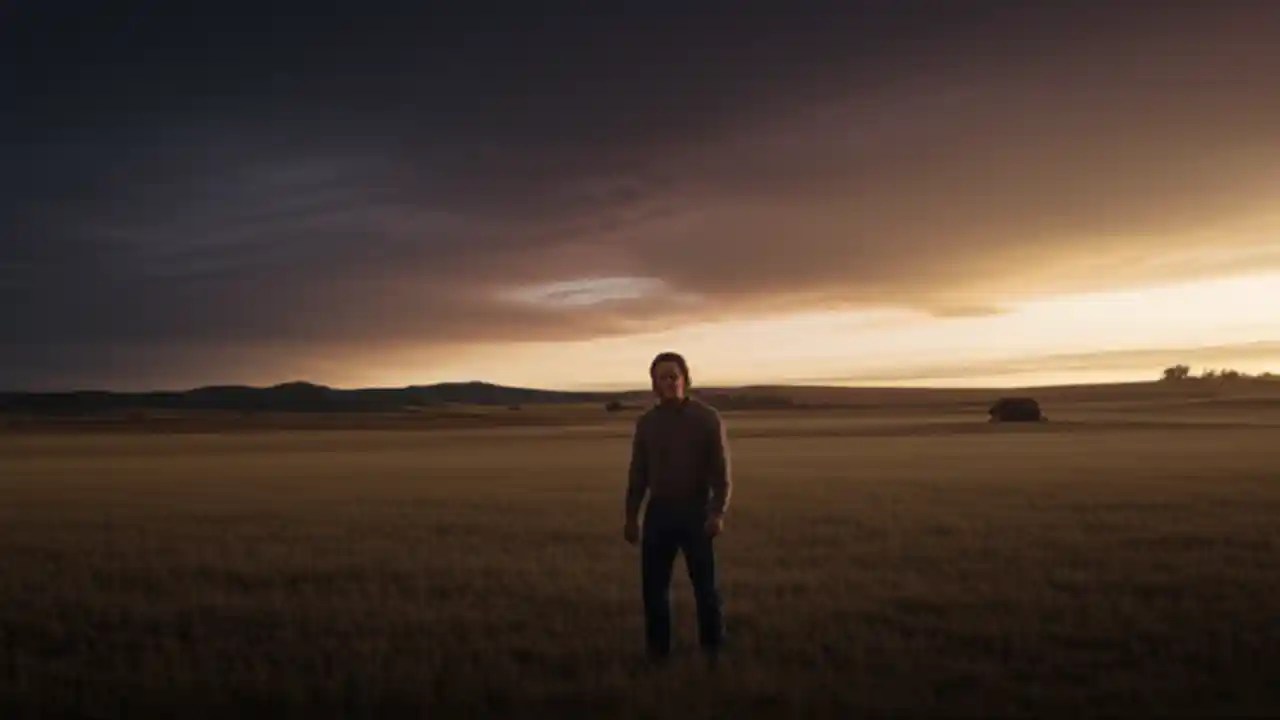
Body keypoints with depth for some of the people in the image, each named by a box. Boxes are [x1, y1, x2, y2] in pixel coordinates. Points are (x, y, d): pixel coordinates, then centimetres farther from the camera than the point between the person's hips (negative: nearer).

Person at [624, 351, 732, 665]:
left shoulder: (707, 418, -5)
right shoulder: (647, 422, 5)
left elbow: (721, 471, -6)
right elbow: (638, 474, 11)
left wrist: (718, 512, -17)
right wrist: (631, 517, 9)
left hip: (695, 511, -3)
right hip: (659, 511, 3)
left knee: (705, 584, 0)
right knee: (653, 584, 4)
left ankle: (713, 649, 15)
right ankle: (657, 649, 17)